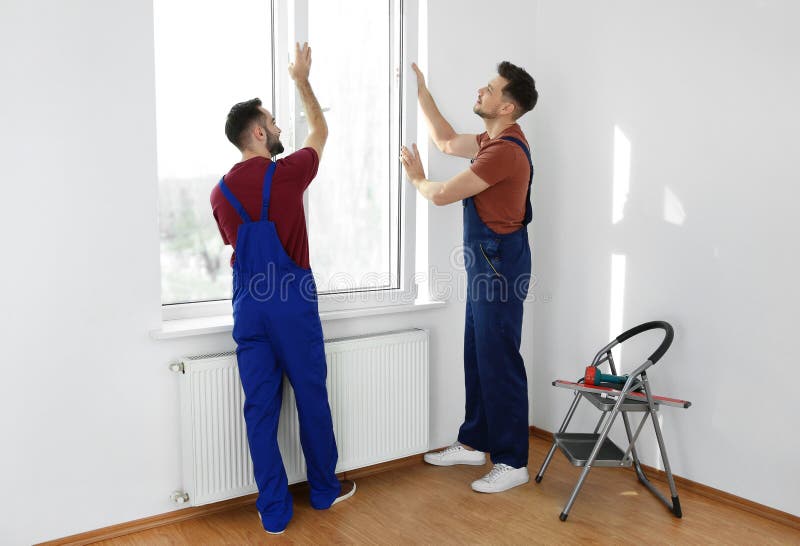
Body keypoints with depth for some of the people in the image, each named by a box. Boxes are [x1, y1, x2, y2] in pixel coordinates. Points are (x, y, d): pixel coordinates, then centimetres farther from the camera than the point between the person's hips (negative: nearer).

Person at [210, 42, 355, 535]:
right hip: (293, 302, -4)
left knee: (260, 408, 7)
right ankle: (325, 489, 28)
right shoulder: (287, 173, -8)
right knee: (312, 398, 11)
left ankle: (275, 512, 14)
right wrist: (302, 80, 24)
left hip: (248, 305, 4)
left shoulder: (221, 191, 5)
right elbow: (320, 131, 11)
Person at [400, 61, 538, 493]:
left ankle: (511, 462, 7)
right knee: (477, 356, 16)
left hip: (500, 263, -10)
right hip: (484, 263, 10)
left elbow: (442, 194, -17)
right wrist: (421, 92, 24)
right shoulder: (493, 141, 12)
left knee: (499, 362, -4)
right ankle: (474, 442, 29)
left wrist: (417, 178, 6)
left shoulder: (505, 151, -21)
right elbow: (446, 141, 27)